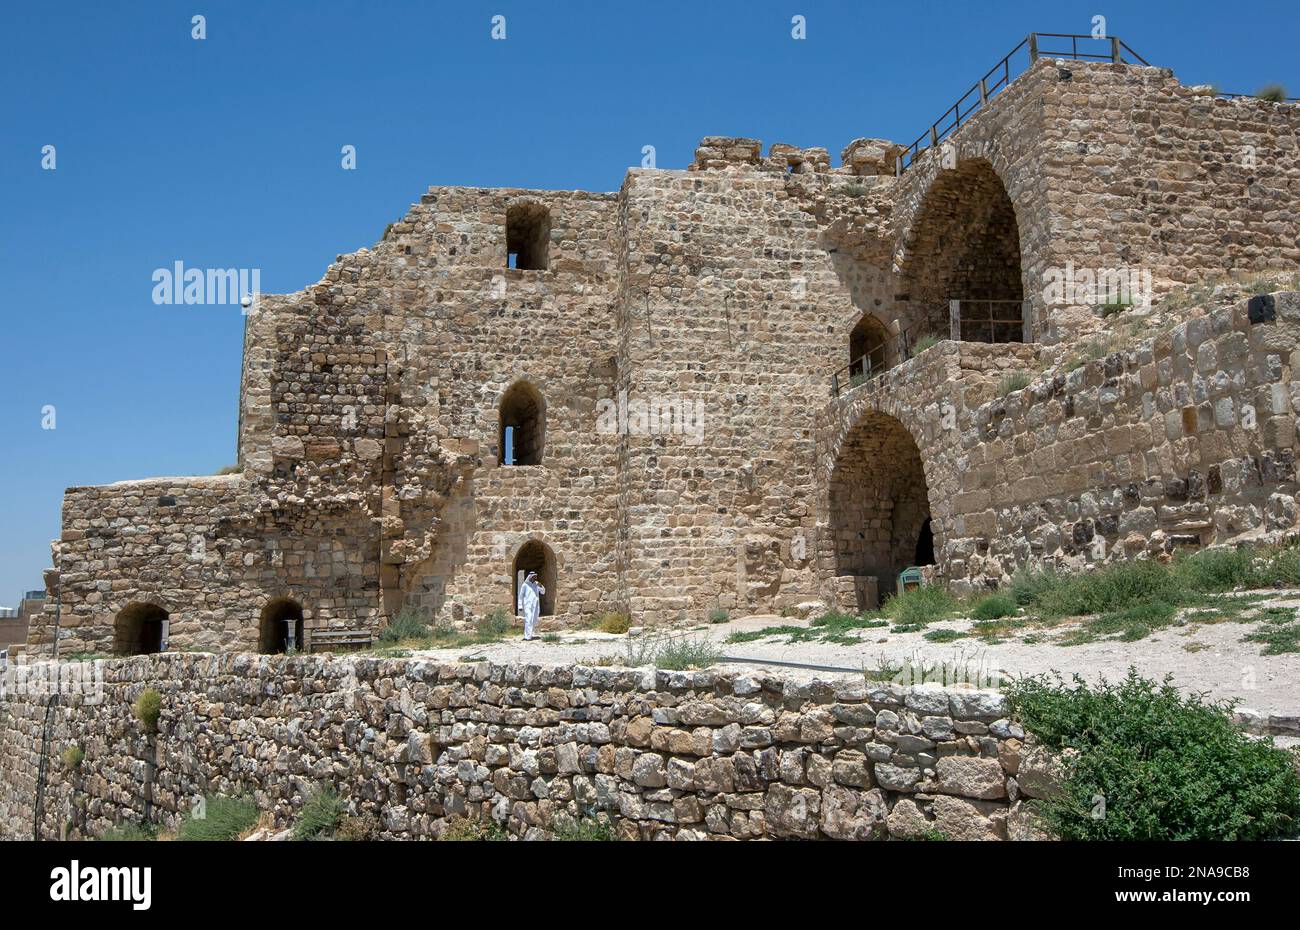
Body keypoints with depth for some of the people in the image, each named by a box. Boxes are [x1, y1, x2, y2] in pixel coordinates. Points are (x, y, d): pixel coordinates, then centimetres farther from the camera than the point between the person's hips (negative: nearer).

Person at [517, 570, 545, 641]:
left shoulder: (536, 584, 11)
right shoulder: (525, 585, -2)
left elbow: (543, 592, 14)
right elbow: (521, 596, 1)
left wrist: (541, 586, -6)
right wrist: (520, 606, -1)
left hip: (535, 606, 5)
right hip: (527, 606, -5)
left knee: (534, 621, 8)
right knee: (528, 620, -15)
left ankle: (530, 635, 17)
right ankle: (527, 636, -18)